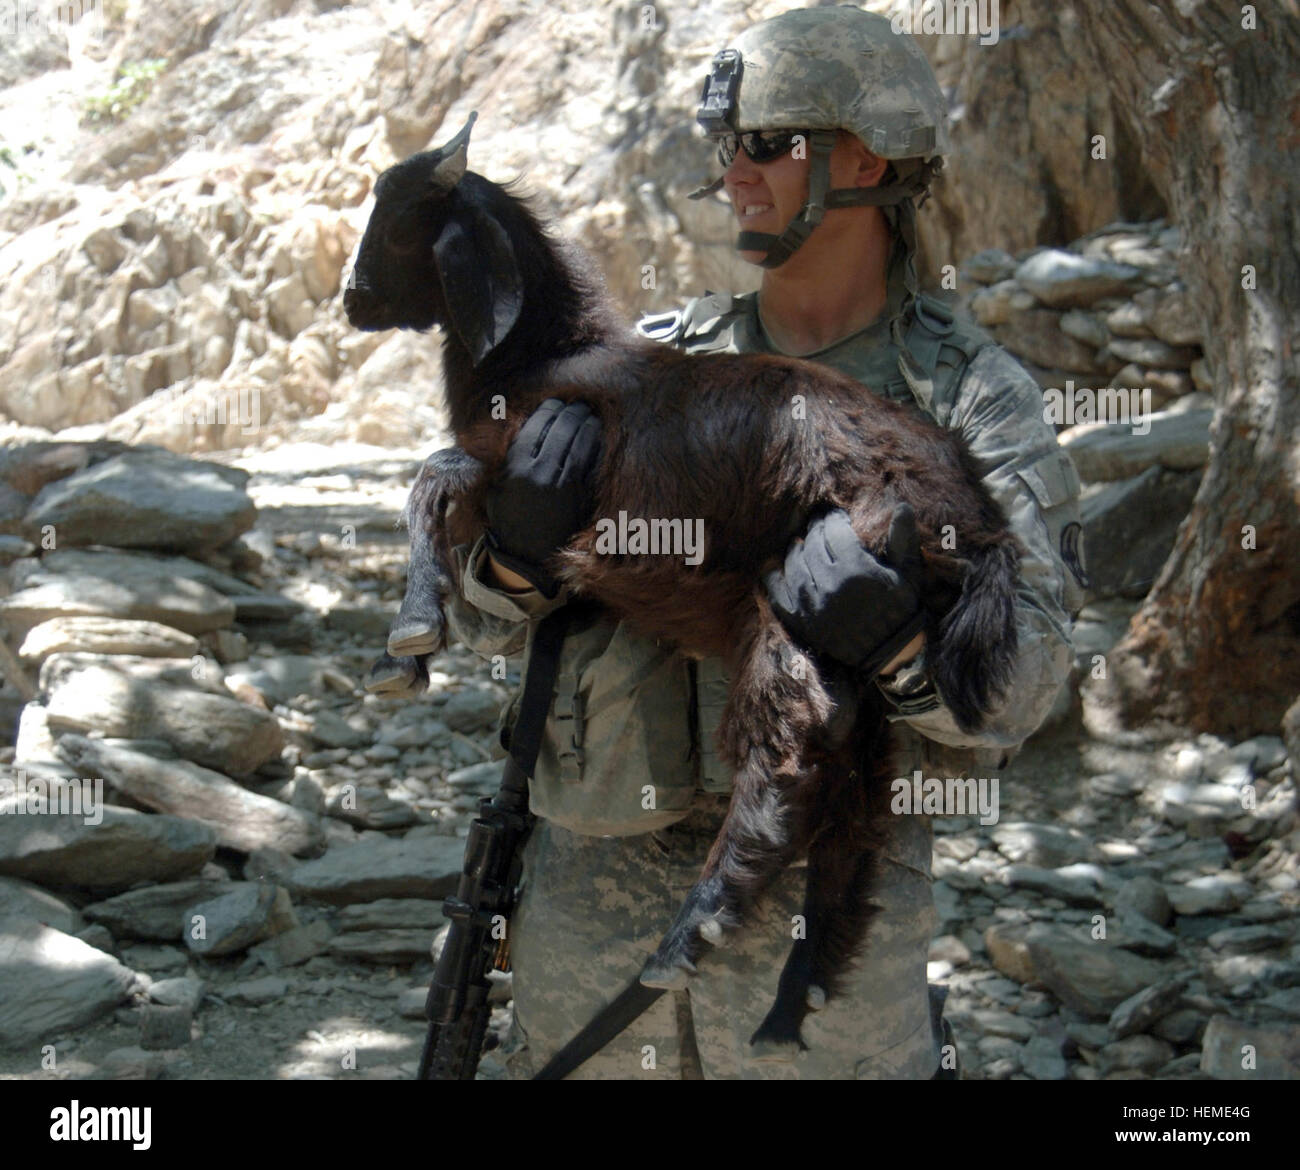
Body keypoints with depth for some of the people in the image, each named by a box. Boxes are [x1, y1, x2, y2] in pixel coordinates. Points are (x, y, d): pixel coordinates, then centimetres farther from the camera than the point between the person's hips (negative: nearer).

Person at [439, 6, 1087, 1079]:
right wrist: (516, 553, -18)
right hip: (601, 876, 3)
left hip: (831, 901, -3)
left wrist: (895, 638, -32)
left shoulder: (970, 397, -4)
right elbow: (485, 620, 5)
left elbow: (1019, 685, -12)